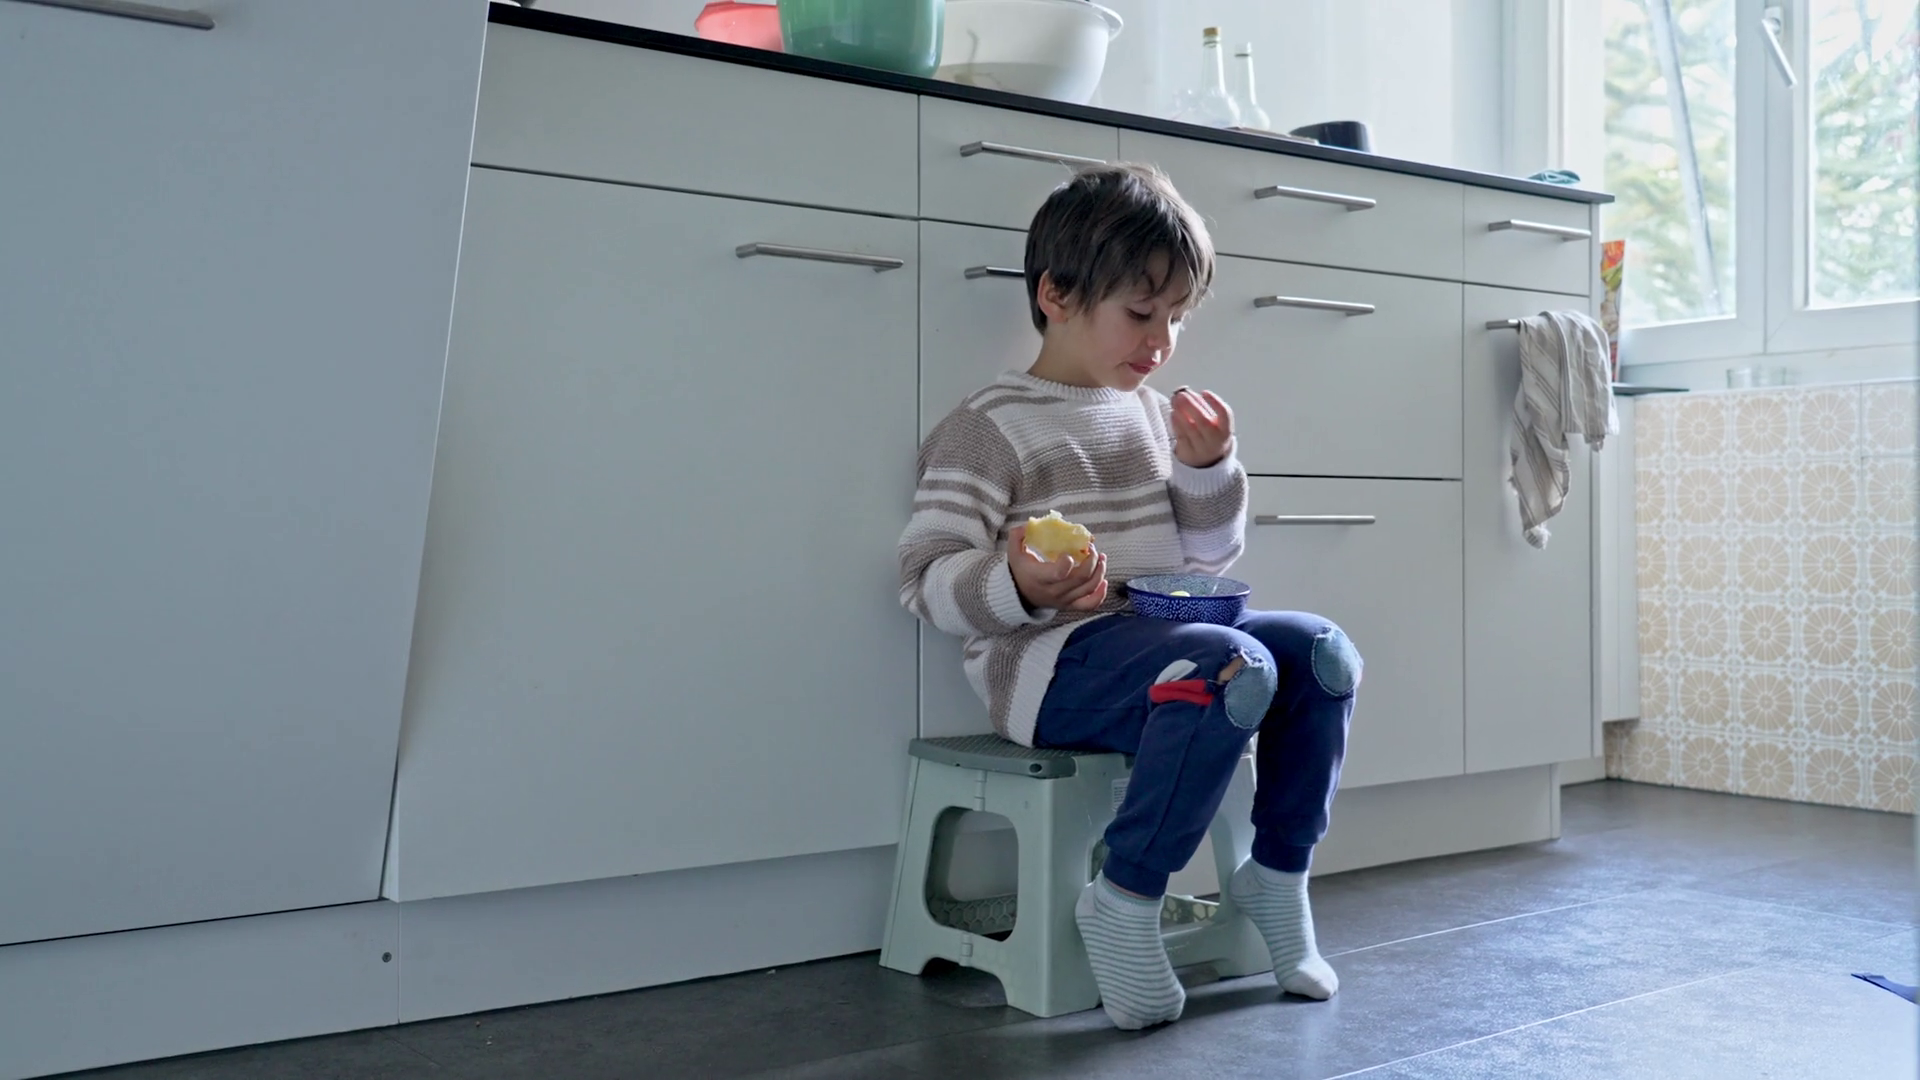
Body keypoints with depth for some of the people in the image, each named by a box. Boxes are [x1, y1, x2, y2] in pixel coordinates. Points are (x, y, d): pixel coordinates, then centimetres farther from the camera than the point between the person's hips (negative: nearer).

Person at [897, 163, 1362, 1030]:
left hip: (1158, 636, 8)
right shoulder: (991, 427, -6)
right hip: (1046, 662, -8)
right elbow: (925, 578, -13)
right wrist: (1018, 585, -33)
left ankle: (1277, 872, 6)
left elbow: (1207, 557, 22)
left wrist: (1209, 468, 4)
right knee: (1232, 665, -30)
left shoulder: (1154, 414, 16)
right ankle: (1123, 904, -20)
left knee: (1320, 650, -7)